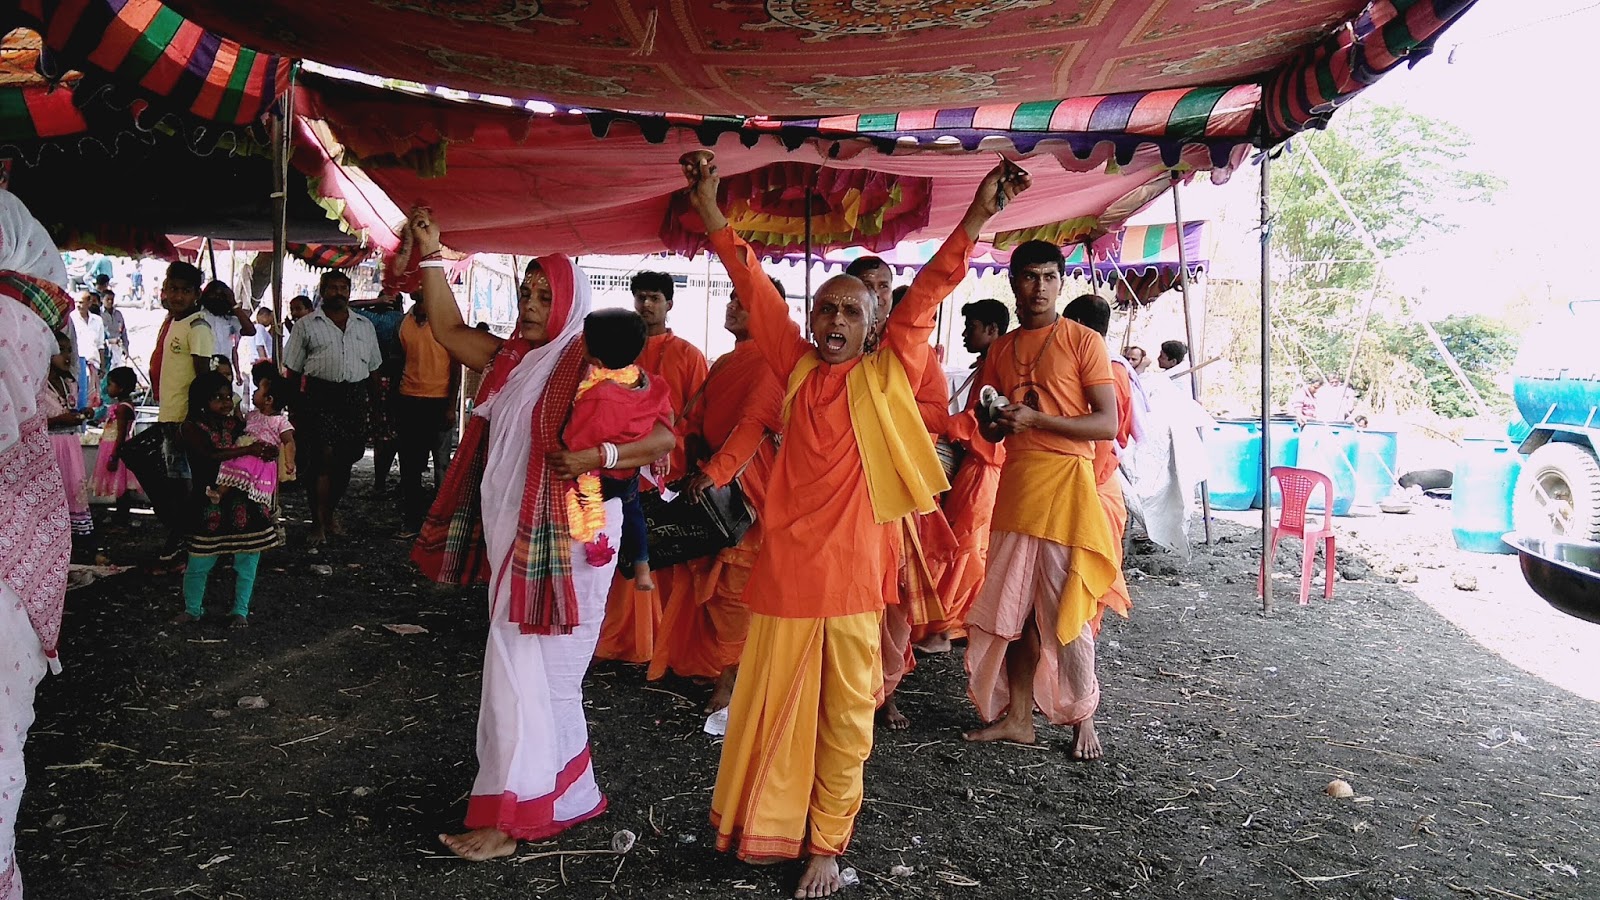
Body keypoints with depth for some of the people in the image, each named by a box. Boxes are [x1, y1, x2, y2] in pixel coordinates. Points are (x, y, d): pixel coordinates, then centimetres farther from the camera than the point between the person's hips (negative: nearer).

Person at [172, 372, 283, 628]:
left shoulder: (237, 424, 7)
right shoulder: (192, 427, -5)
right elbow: (209, 456, -20)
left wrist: (268, 450, -12)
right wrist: (248, 450, -26)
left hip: (245, 502, 4)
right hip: (210, 503, -4)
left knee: (247, 558, 5)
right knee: (200, 560, -1)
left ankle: (240, 611, 18)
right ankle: (192, 609, 19)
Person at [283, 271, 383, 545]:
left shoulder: (365, 326, 17)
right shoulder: (307, 325, 7)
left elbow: (373, 369, 18)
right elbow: (293, 371, 6)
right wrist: (295, 410, -1)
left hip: (355, 399, 3)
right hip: (320, 397, -3)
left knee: (345, 460, 8)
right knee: (323, 459, -9)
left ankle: (331, 509, 30)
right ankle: (319, 522, 1)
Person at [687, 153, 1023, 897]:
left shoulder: (889, 373, 2)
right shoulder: (797, 366, 7)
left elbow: (927, 293, -5)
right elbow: (753, 286, 7)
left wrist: (976, 218, -13)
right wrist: (710, 210, 4)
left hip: (852, 570, -2)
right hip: (784, 565, 2)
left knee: (845, 714, 8)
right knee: (771, 702, 11)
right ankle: (766, 826, 28)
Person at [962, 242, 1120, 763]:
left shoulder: (1083, 342, -3)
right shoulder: (1000, 351, 14)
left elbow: (1108, 424, -9)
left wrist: (1036, 418, -18)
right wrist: (998, 422, -4)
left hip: (1065, 483, -5)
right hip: (1014, 484, 6)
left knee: (1066, 612, -2)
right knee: (1013, 607, 8)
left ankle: (1082, 719, 15)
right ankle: (1017, 718, 18)